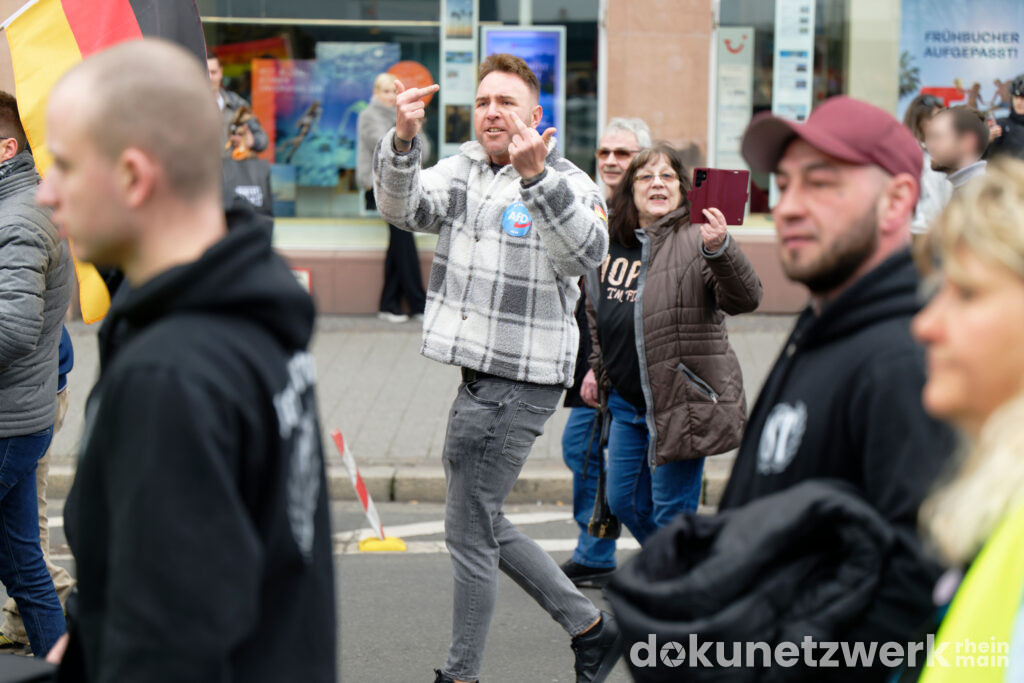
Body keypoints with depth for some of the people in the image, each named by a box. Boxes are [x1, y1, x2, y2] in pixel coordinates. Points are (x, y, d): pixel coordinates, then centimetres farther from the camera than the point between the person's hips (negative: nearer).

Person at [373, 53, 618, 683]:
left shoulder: (568, 185, -10)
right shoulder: (464, 169, 10)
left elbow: (586, 254, -30)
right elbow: (403, 208, -5)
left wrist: (534, 175, -43)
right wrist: (403, 139, -24)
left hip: (520, 383, -8)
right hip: (479, 376, 8)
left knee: (469, 531, -2)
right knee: (484, 526, 17)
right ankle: (591, 627, 29)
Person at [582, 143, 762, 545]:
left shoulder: (695, 241, -9)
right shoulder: (608, 244, 10)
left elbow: (745, 300, -24)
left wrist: (719, 250, -40)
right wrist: (597, 369, 24)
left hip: (680, 402, -7)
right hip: (626, 402, 7)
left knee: (671, 513, -3)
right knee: (624, 503, 16)